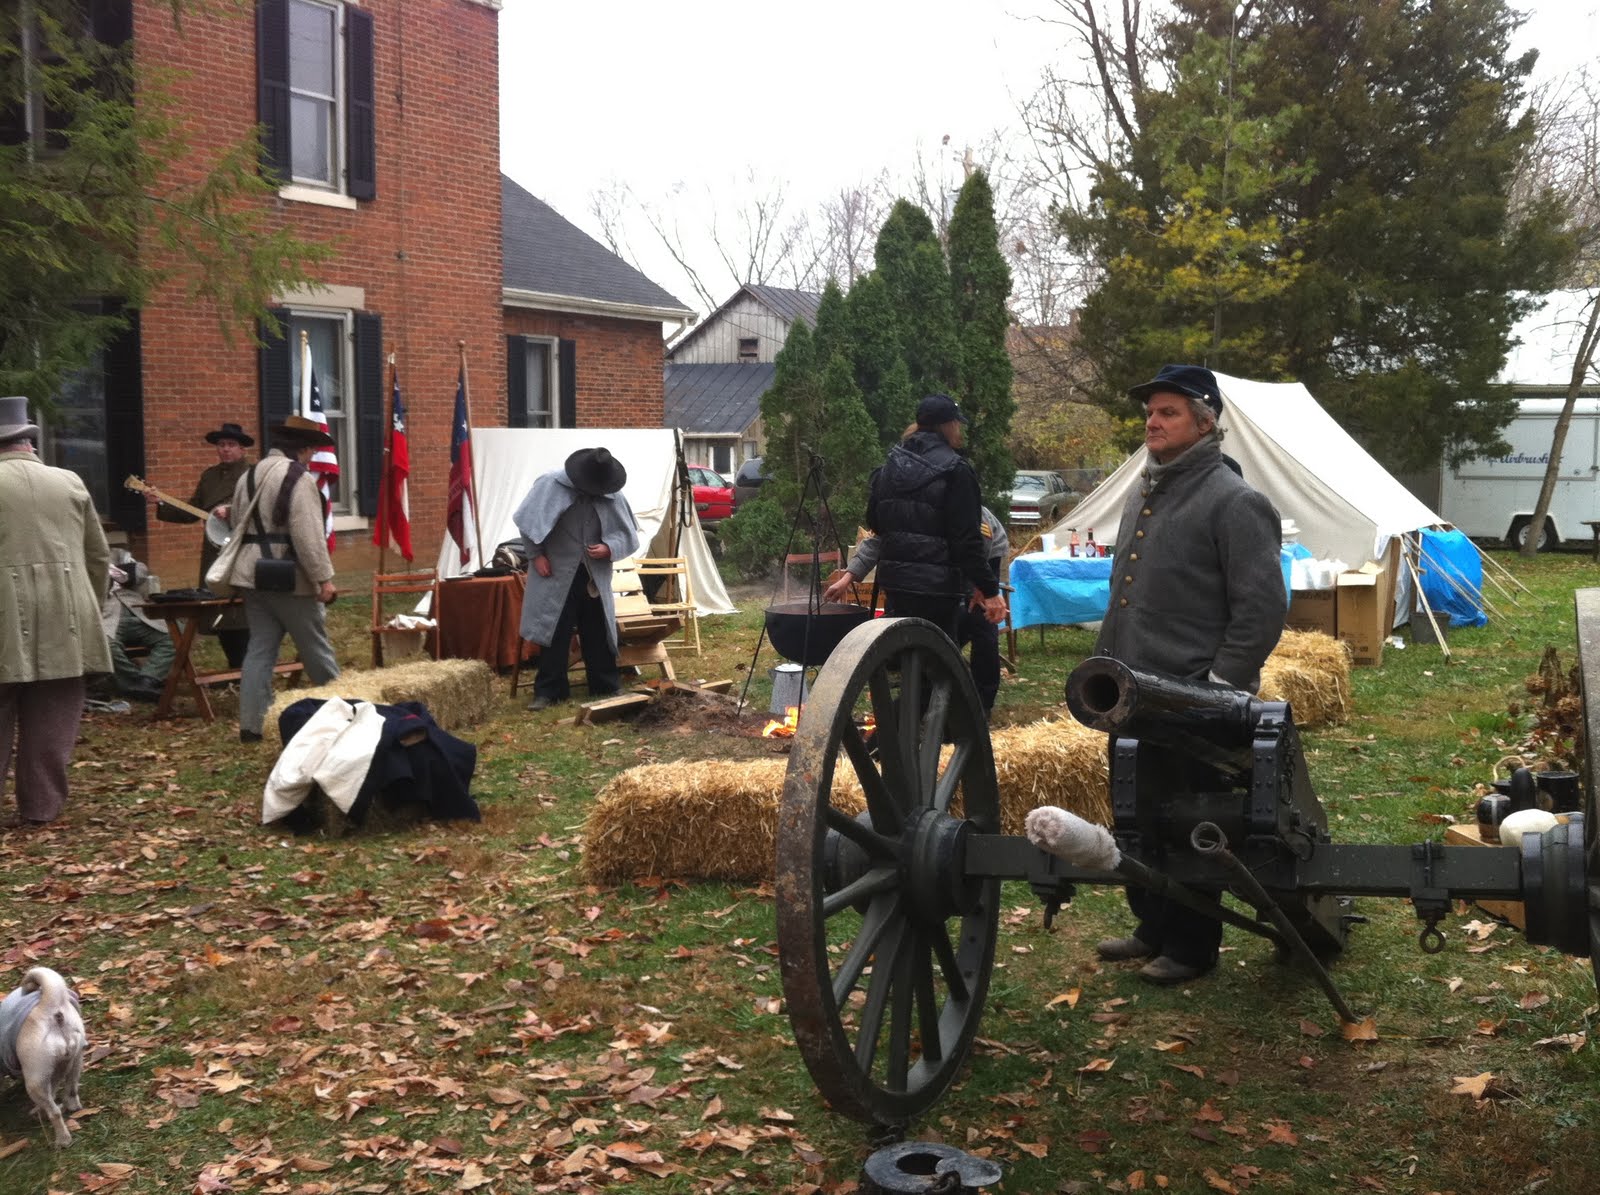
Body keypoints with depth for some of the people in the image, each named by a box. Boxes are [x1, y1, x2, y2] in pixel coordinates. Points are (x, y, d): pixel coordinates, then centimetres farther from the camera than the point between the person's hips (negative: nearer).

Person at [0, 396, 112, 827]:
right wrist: (89, 608, 24)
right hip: (62, 621, 2)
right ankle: (41, 806, 12)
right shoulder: (70, 483, 8)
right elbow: (99, 557, 13)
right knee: (50, 720, 8)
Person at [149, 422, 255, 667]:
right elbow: (191, 511, 14)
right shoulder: (209, 476, 16)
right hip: (214, 553, 7)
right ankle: (235, 667, 20)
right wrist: (161, 504, 2)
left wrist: (231, 512, -24)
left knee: (241, 615, -8)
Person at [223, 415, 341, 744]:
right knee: (316, 649, 6)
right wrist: (324, 579, -17)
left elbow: (237, 524, 20)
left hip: (251, 575, 8)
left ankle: (251, 725, 4)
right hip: (290, 578, -7)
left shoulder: (249, 476, 14)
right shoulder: (299, 478, -14)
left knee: (260, 649, 8)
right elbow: (309, 535, -20)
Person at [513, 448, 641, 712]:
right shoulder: (551, 484, -10)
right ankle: (548, 691, 8)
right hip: (557, 573, -2)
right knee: (554, 632, 1)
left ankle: (606, 688, 17)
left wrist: (608, 548, -14)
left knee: (598, 634, 8)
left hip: (595, 576, 2)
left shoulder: (612, 495, -4)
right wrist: (536, 555, -8)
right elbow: (529, 521, -4)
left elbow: (627, 533, 4)